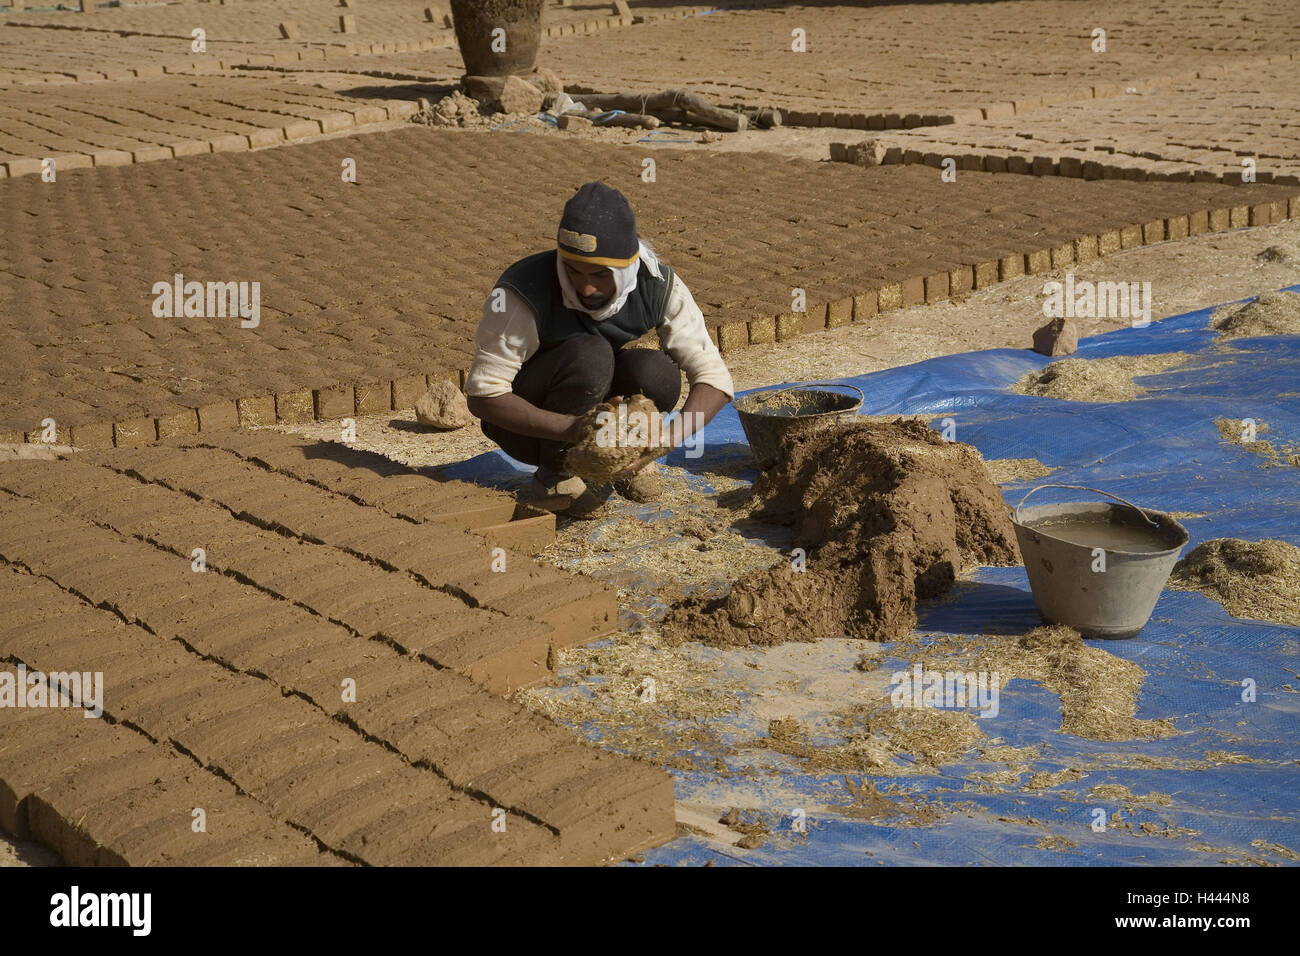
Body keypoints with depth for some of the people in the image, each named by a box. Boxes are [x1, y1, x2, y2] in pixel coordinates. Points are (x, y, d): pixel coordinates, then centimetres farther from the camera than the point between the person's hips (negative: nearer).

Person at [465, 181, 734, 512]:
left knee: (656, 374, -28)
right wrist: (577, 429, -39)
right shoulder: (523, 292, -29)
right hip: (526, 423, -3)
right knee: (588, 354, -33)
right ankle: (552, 478, -15)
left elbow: (714, 377, -18)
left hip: (592, 412, 3)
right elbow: (482, 395, -28)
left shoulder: (656, 286, -18)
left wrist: (666, 437, -37)